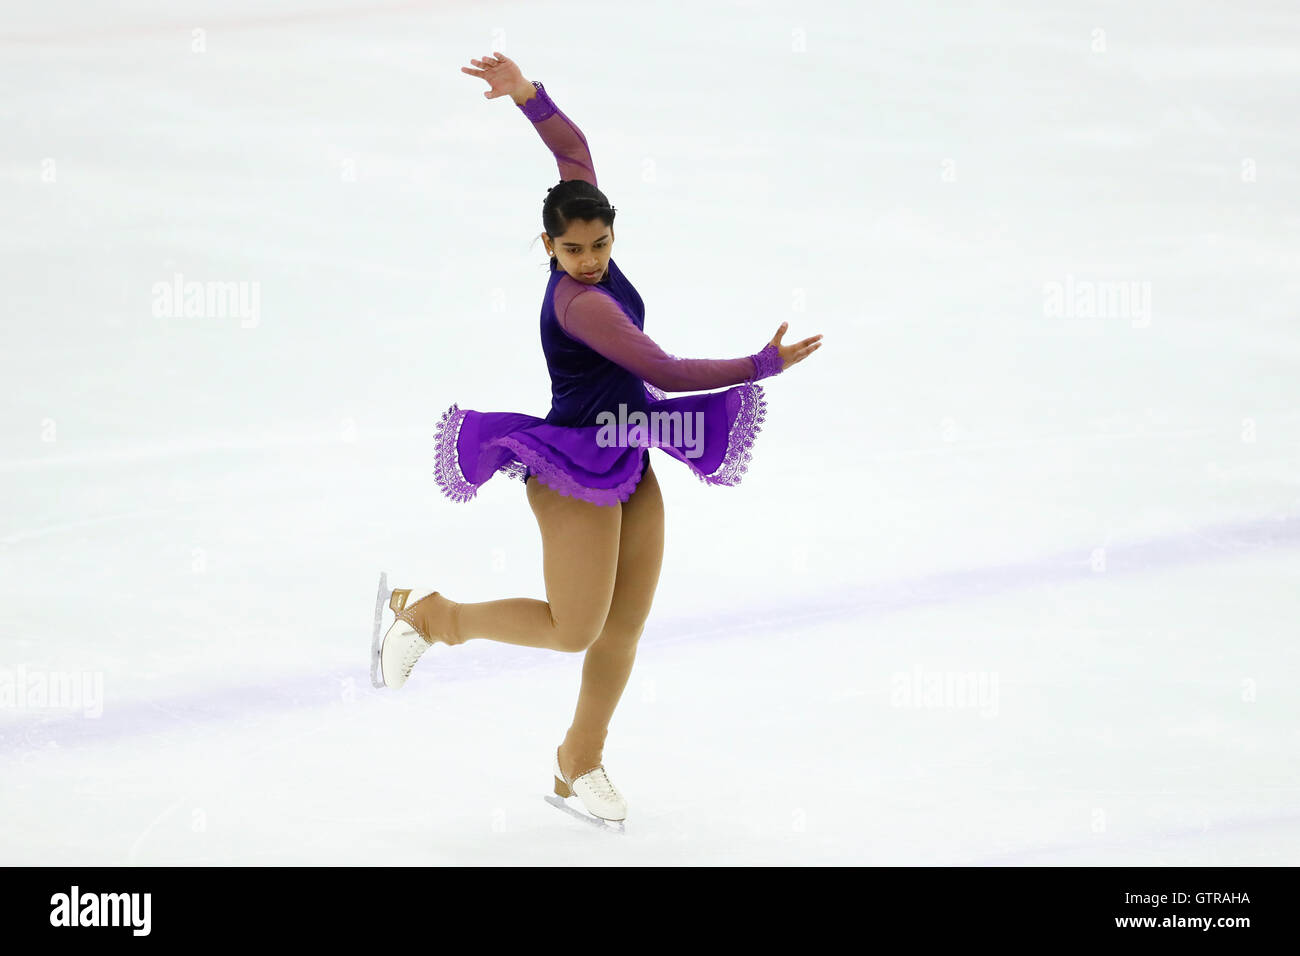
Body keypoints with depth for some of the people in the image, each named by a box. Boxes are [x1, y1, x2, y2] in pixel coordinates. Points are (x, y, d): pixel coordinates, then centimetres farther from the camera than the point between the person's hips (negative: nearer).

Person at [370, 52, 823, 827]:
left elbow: (575, 147, 7)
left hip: (627, 466, 8)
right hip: (575, 473, -8)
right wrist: (767, 366, -24)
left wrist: (528, 95, -2)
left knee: (627, 625, 9)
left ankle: (581, 761, 23)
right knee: (573, 629, -2)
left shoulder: (595, 266, -3)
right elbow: (665, 372, -28)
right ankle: (427, 613, 16)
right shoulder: (582, 302, -25)